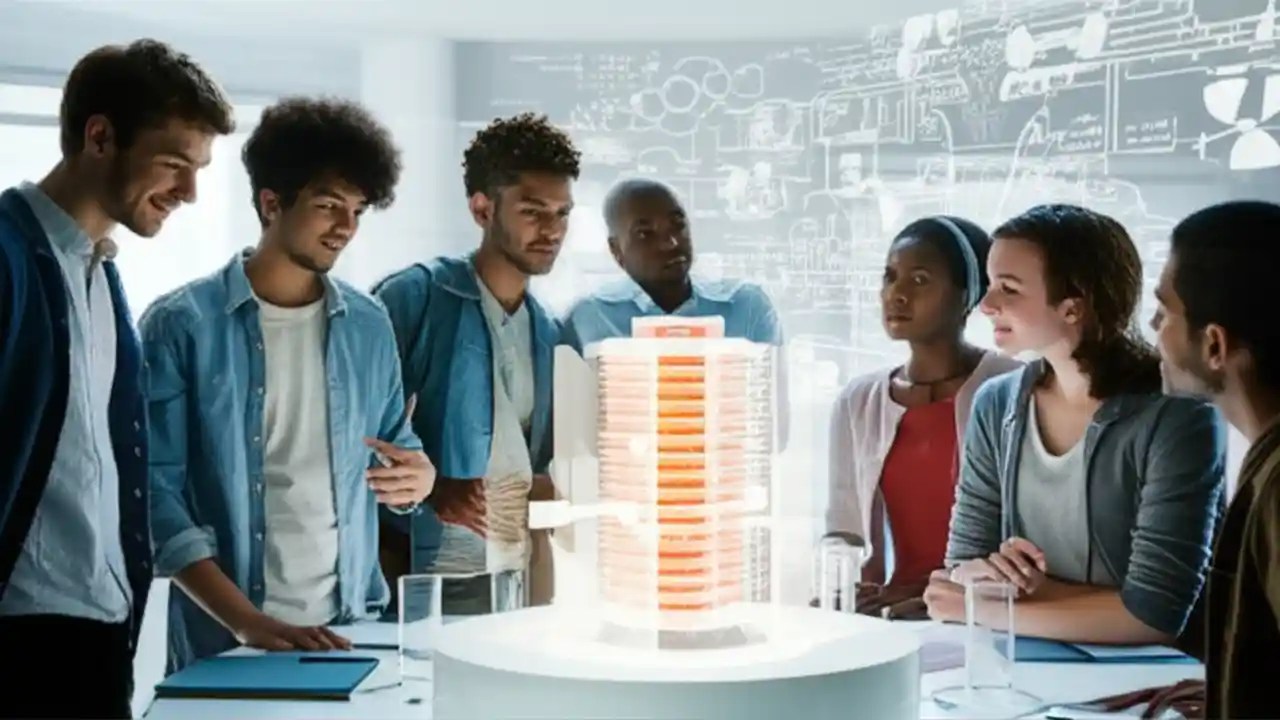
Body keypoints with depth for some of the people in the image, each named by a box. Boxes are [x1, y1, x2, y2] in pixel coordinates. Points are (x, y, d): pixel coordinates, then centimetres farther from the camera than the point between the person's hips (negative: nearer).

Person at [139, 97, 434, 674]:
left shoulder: (368, 326, 7)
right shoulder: (180, 325, -7)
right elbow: (154, 491, -12)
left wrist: (417, 478, -9)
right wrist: (247, 621, -21)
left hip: (350, 629, 4)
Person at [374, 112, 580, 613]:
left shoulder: (548, 334, 12)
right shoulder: (414, 296, -7)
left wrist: (553, 496, 0)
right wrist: (427, 487, -18)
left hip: (517, 578, 6)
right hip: (422, 575, -6)